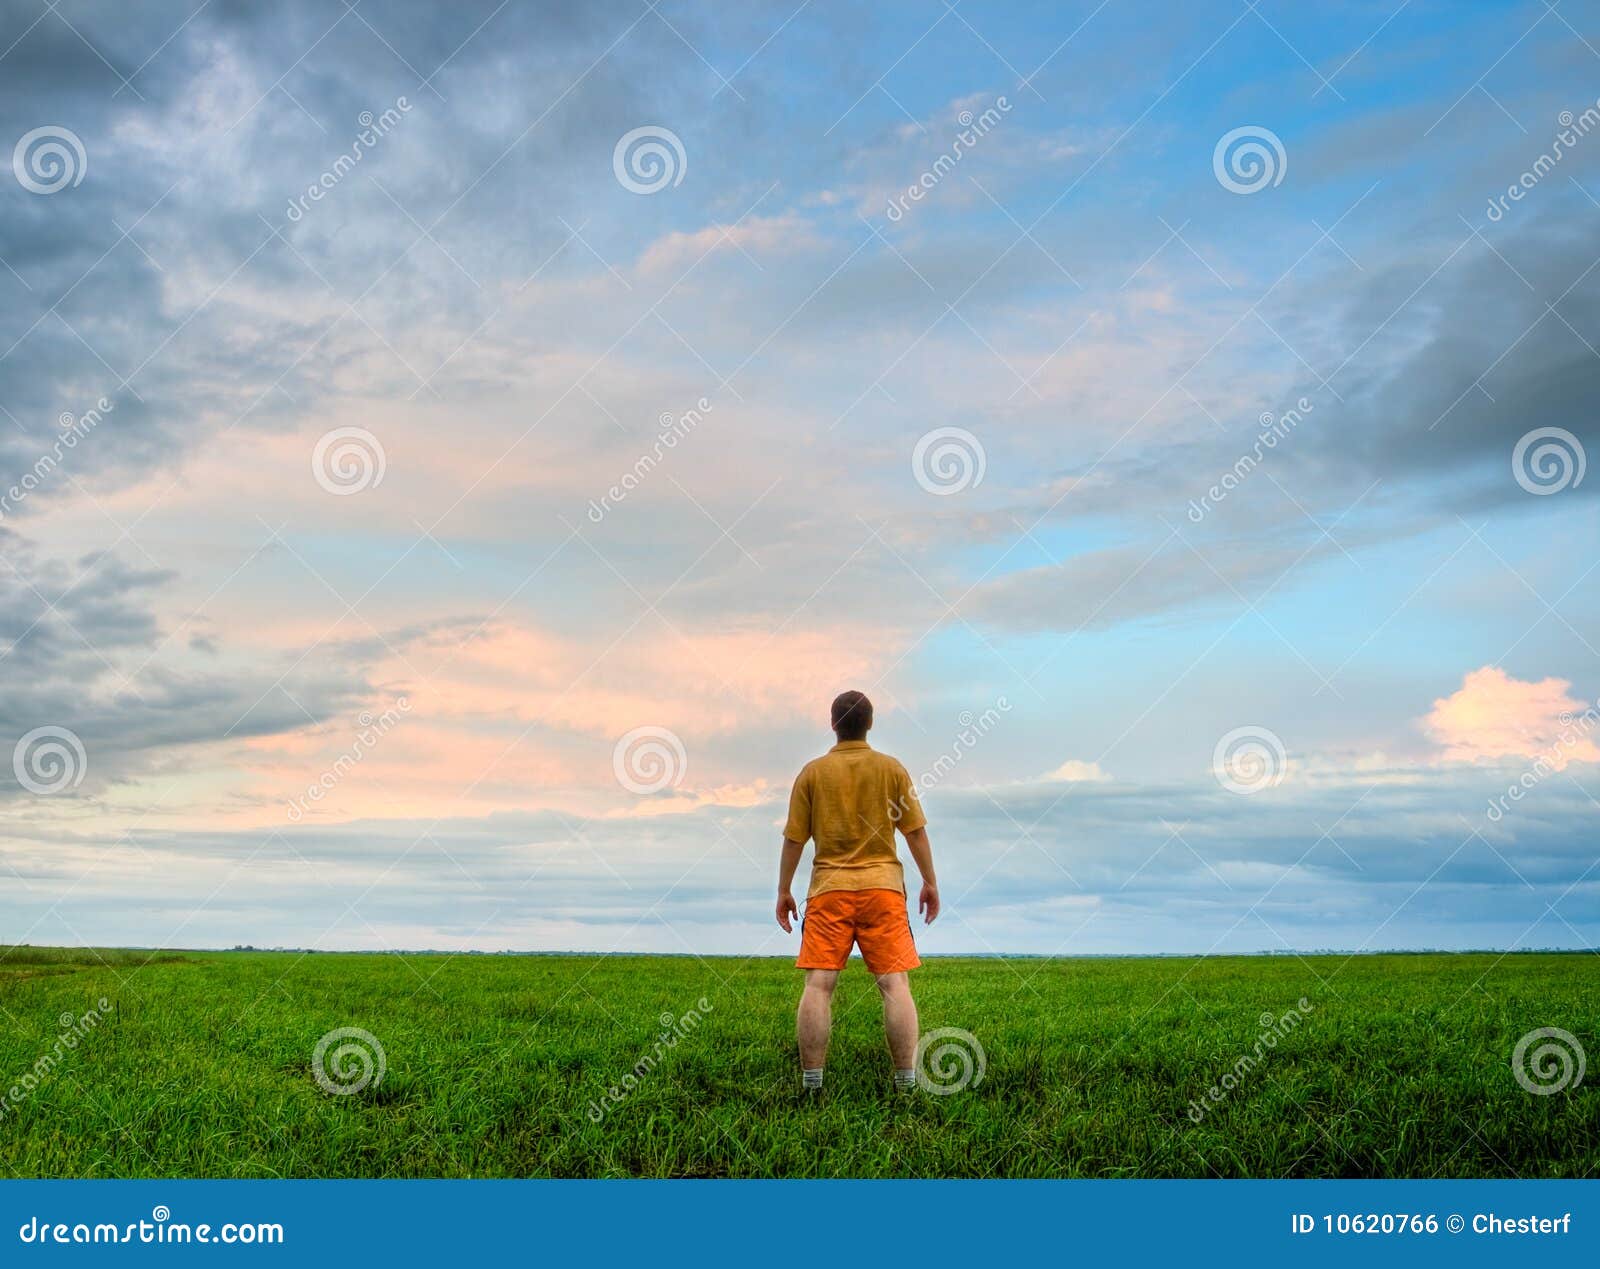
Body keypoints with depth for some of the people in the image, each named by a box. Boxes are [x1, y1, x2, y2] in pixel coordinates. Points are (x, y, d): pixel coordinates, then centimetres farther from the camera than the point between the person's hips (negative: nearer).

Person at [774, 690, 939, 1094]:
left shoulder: (813, 772, 2)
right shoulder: (891, 768, 3)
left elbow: (793, 838, 3)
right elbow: (916, 831, 4)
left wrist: (783, 890, 12)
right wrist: (930, 883, 14)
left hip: (829, 887, 0)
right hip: (882, 884, 0)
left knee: (818, 984, -1)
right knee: (895, 983, 0)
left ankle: (811, 1080, -2)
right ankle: (906, 1079, -1)